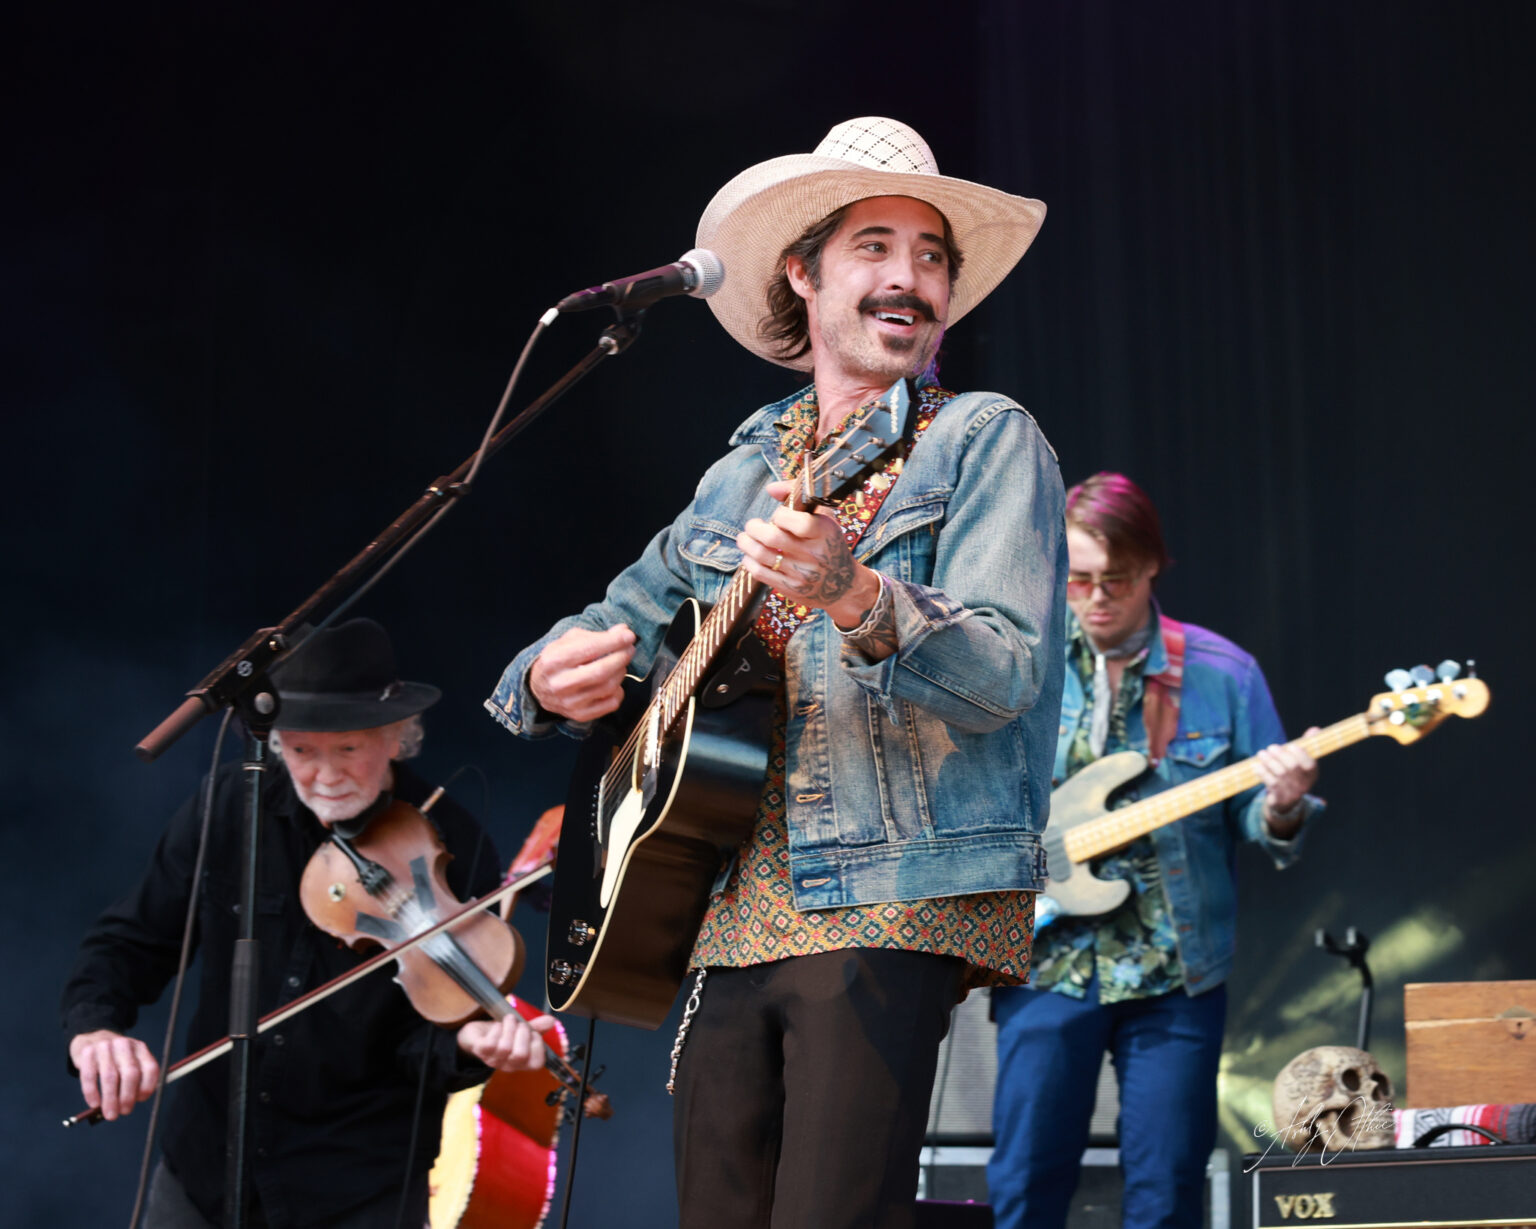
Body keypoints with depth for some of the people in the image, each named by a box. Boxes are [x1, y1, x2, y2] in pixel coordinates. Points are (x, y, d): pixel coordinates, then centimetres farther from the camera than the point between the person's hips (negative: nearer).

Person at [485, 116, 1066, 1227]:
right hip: (730, 913, 6)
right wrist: (552, 678, 2)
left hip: (887, 900, -6)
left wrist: (853, 596, -32)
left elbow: (1006, 672, -13)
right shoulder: (743, 474, 19)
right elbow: (623, 622, 27)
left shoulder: (987, 443, 2)